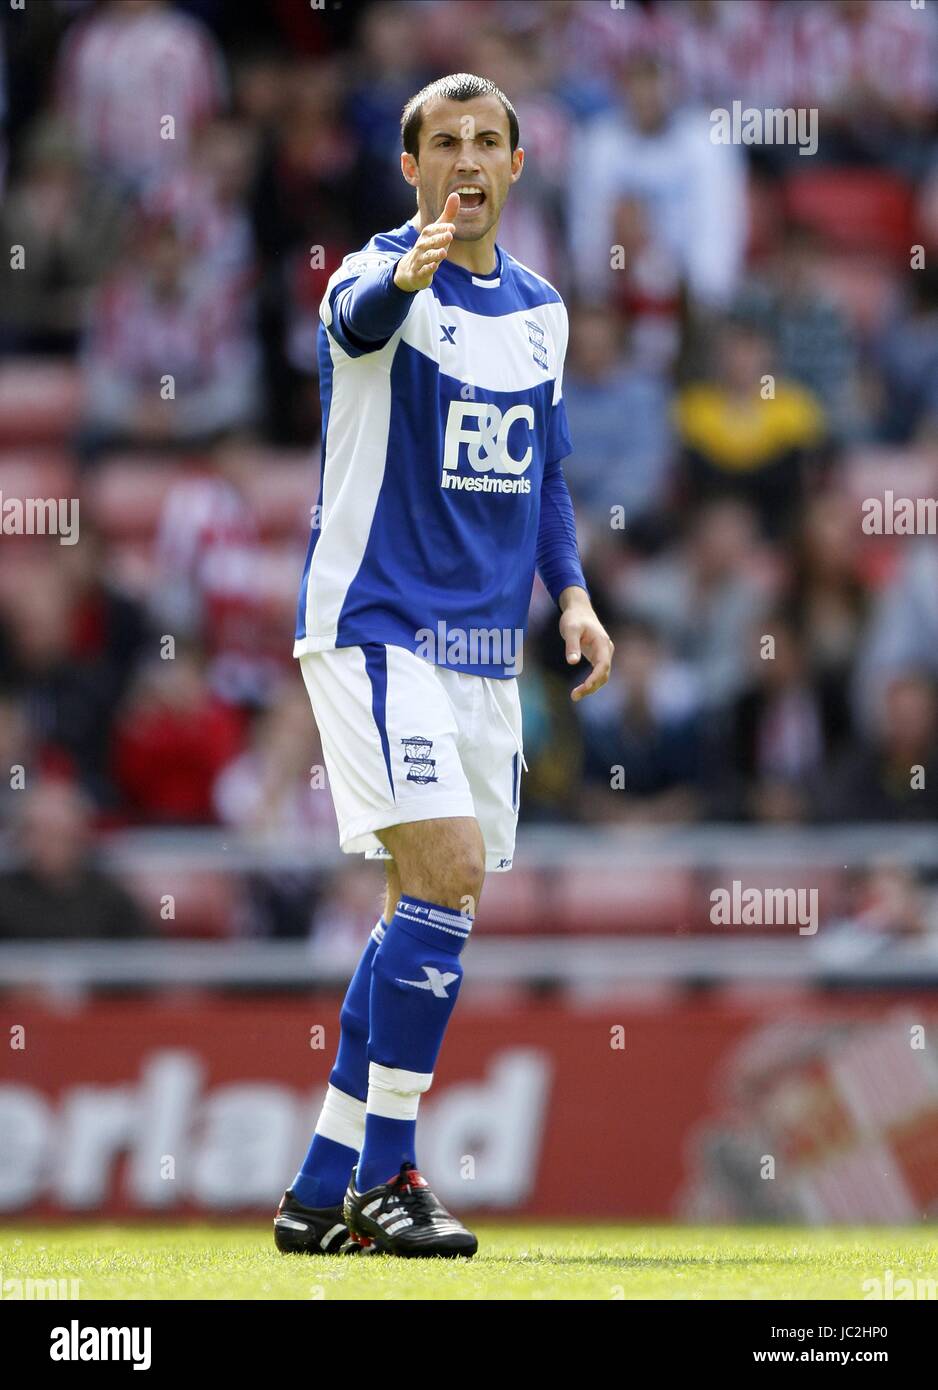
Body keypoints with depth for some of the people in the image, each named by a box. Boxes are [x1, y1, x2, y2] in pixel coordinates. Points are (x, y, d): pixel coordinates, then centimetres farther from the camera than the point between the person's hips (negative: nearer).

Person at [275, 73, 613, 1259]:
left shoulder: (540, 311, 13)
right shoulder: (377, 279, -9)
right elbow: (361, 313, -35)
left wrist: (571, 593, 6)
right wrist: (411, 270, -58)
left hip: (485, 649, 7)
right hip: (375, 622, -7)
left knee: (430, 915, 6)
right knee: (446, 871, -20)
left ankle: (321, 1193, 12)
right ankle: (384, 1180, -14)